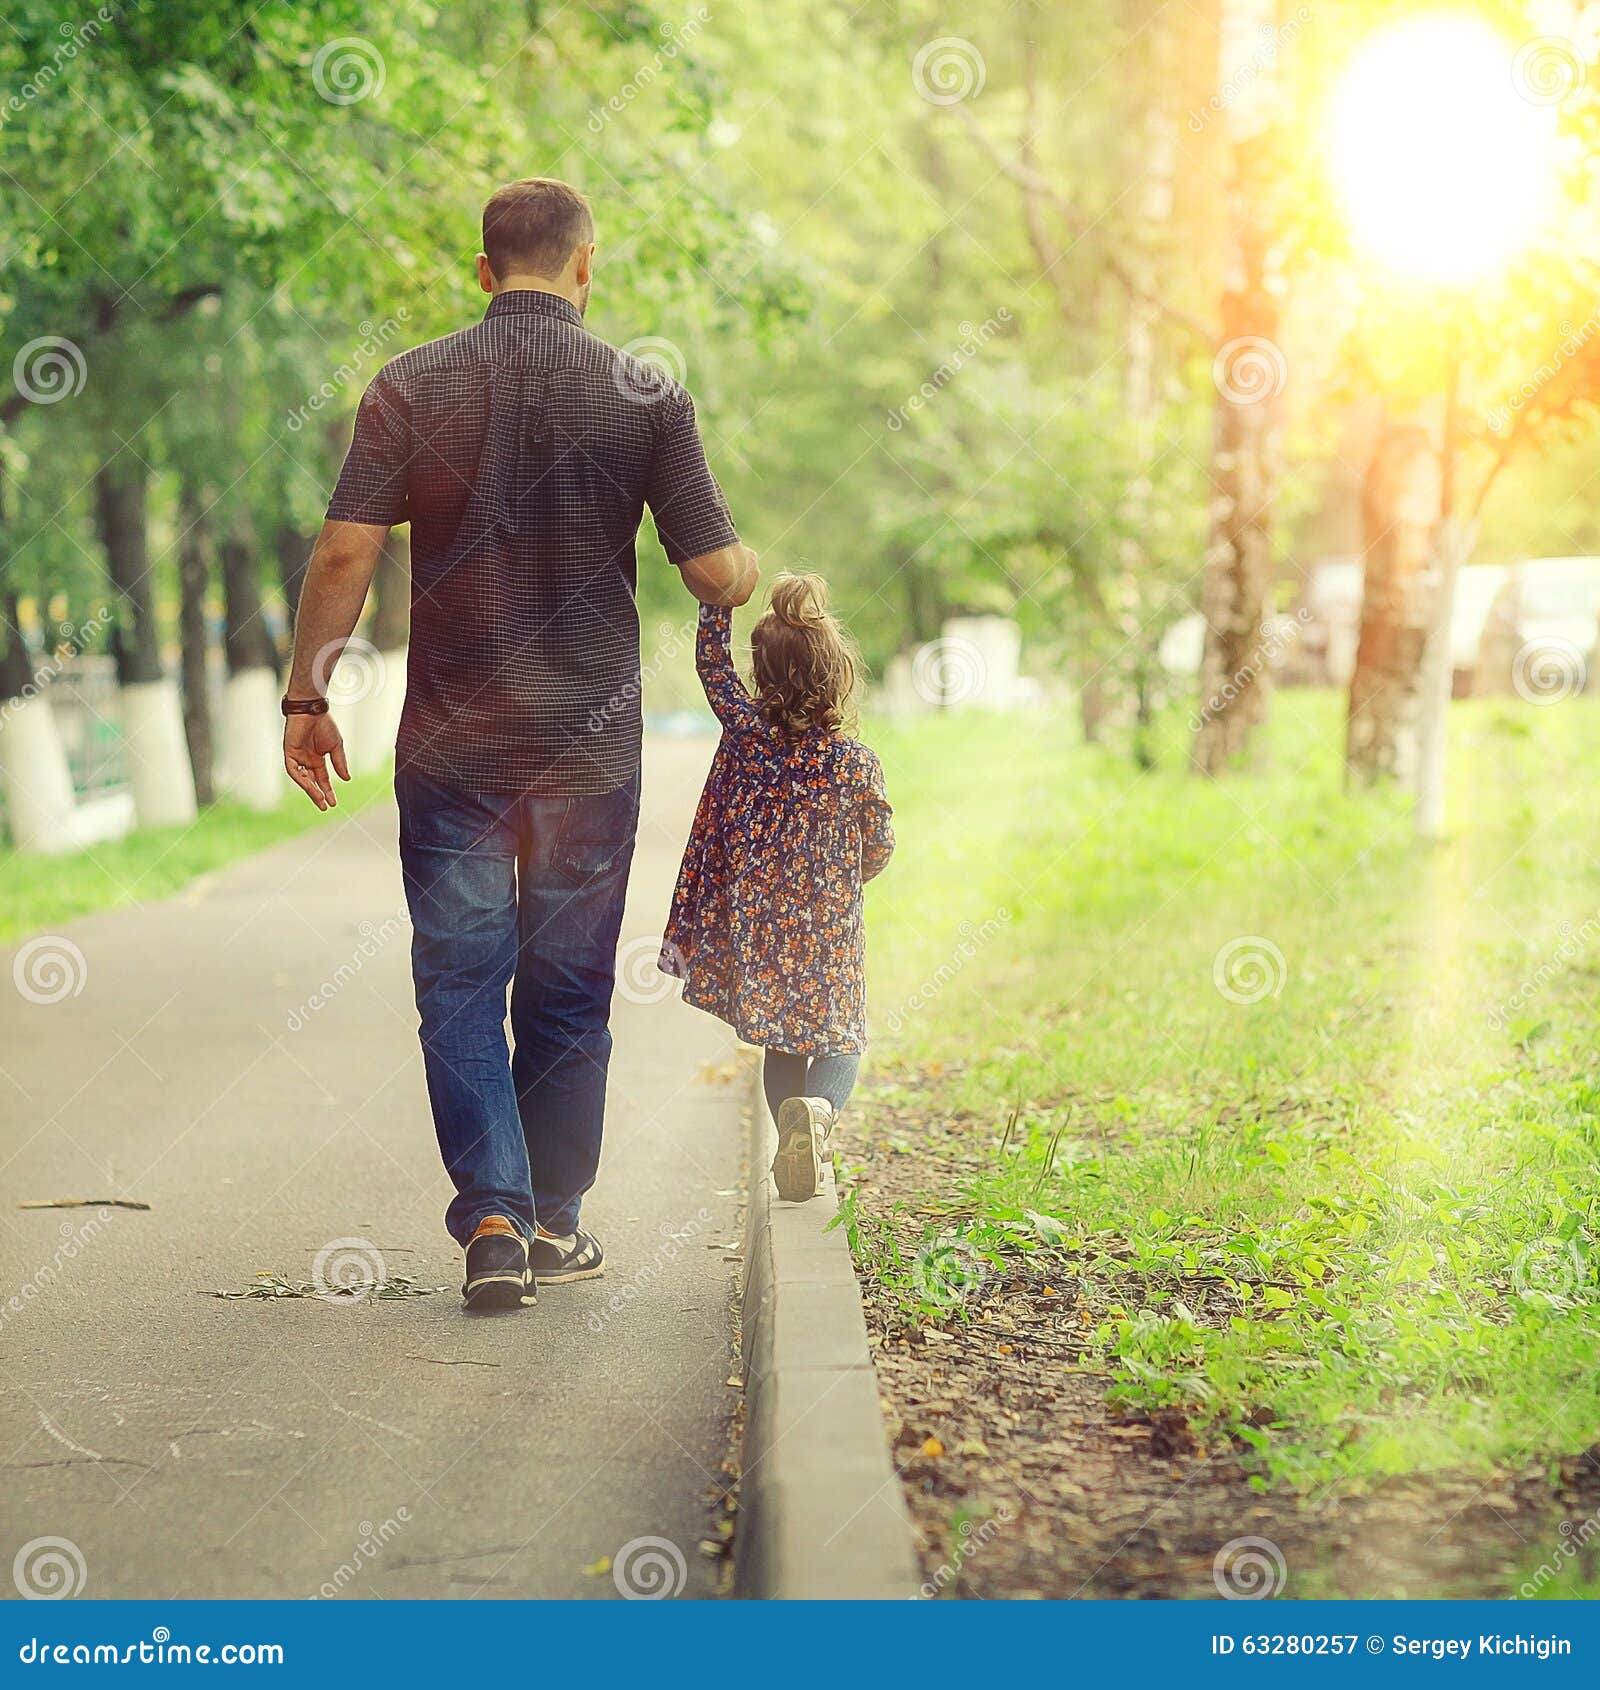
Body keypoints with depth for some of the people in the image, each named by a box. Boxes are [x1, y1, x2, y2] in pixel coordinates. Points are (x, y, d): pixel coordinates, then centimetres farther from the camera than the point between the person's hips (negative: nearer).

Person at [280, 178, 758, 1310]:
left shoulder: (411, 387, -3)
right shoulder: (646, 394, -4)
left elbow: (345, 556, -9)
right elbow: (718, 576, -5)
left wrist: (307, 700, 1)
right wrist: (760, 568, 18)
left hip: (451, 739, 0)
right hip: (591, 741, 0)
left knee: (460, 982, 7)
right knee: (568, 985, 12)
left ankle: (493, 1219, -5)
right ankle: (555, 1223, 20)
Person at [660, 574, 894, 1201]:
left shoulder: (746, 730, -11)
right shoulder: (855, 762, -12)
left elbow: (711, 660, 6)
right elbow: (878, 848, 2)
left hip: (755, 926, 2)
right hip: (828, 932, -2)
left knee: (781, 1041, 20)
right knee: (840, 1042, 11)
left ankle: (792, 1143, 11)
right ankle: (820, 1108, -19)